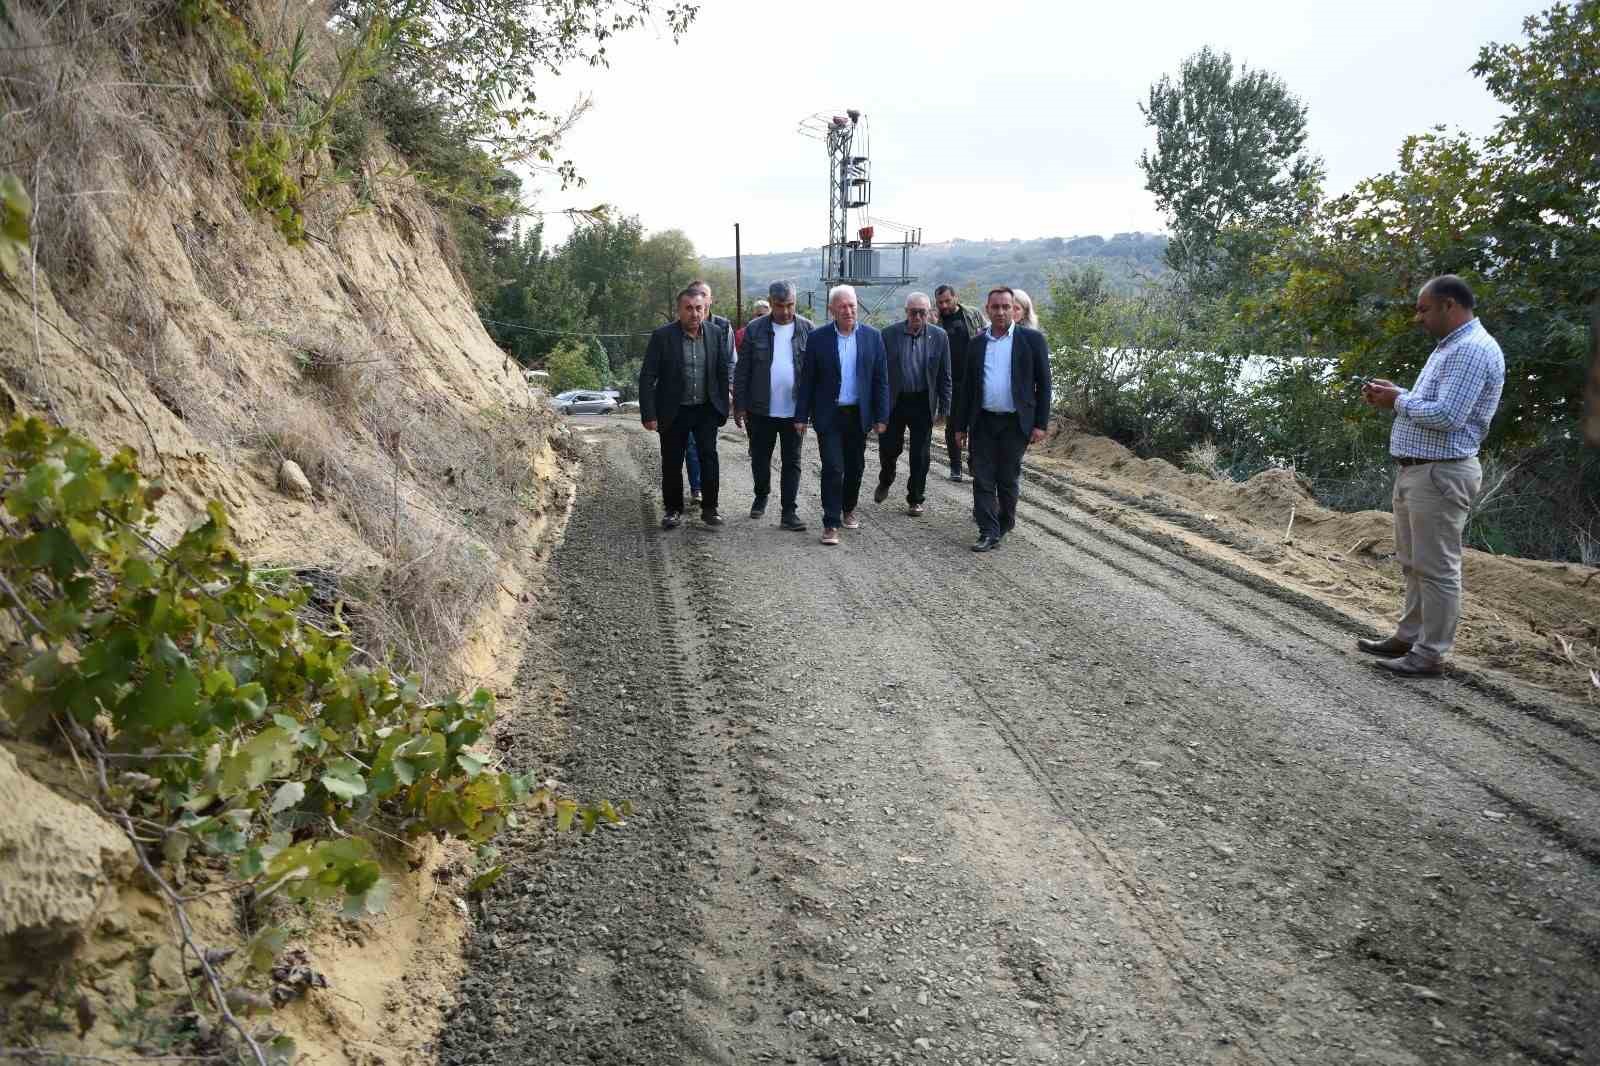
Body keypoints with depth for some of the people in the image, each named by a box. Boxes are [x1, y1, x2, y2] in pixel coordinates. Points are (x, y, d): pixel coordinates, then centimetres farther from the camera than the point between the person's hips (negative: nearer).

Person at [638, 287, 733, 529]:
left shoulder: (717, 333, -2)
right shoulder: (662, 336, -10)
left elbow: (725, 371, 5)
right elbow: (647, 377, -9)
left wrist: (722, 407, 3)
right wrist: (649, 415, -13)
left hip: (706, 409, 1)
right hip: (673, 411, -1)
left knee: (709, 456, -4)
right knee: (672, 463, 7)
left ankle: (709, 508, 8)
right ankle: (673, 509, 22)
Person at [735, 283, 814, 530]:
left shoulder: (807, 329, -1)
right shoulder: (755, 329, -3)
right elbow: (742, 370, 0)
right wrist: (739, 405, -2)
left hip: (794, 410, 0)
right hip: (760, 409, 1)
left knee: (792, 462, 3)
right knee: (760, 458, 14)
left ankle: (789, 512, 9)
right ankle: (761, 496, 37)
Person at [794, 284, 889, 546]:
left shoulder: (872, 337, 1)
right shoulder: (817, 338, -3)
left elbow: (881, 380, 3)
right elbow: (807, 380, 0)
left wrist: (882, 416, -1)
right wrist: (801, 416, -3)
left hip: (859, 415, 3)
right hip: (829, 415, -2)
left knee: (855, 467, 14)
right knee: (833, 468, -7)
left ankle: (848, 510, 36)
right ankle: (831, 524, 0)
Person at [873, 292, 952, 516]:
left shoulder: (939, 337, -1)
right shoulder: (889, 334, -3)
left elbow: (944, 376, 3)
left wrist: (944, 407, 1)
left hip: (923, 403, 0)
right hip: (894, 402, 0)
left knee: (921, 455, 4)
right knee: (888, 448, 8)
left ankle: (915, 500, 18)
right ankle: (885, 482, 38)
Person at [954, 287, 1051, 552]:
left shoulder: (1031, 339, -2)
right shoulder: (977, 343, 8)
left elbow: (1043, 384, -2)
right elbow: (969, 387, 13)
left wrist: (1041, 424, -8)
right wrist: (962, 427, 11)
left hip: (1015, 422, -3)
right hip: (983, 423, 3)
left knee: (1008, 480, 8)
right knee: (983, 480, -1)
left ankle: (1005, 523, 28)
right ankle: (989, 533, 3)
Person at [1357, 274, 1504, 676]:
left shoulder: (1472, 350, -16)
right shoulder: (1451, 346, 19)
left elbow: (1448, 415, -25)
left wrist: (1400, 402, -11)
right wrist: (1395, 393, 9)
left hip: (1440, 474, -11)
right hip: (1415, 470, 11)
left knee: (1436, 567, -4)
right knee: (1414, 563, 17)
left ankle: (1431, 654, 2)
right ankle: (1409, 637, 27)